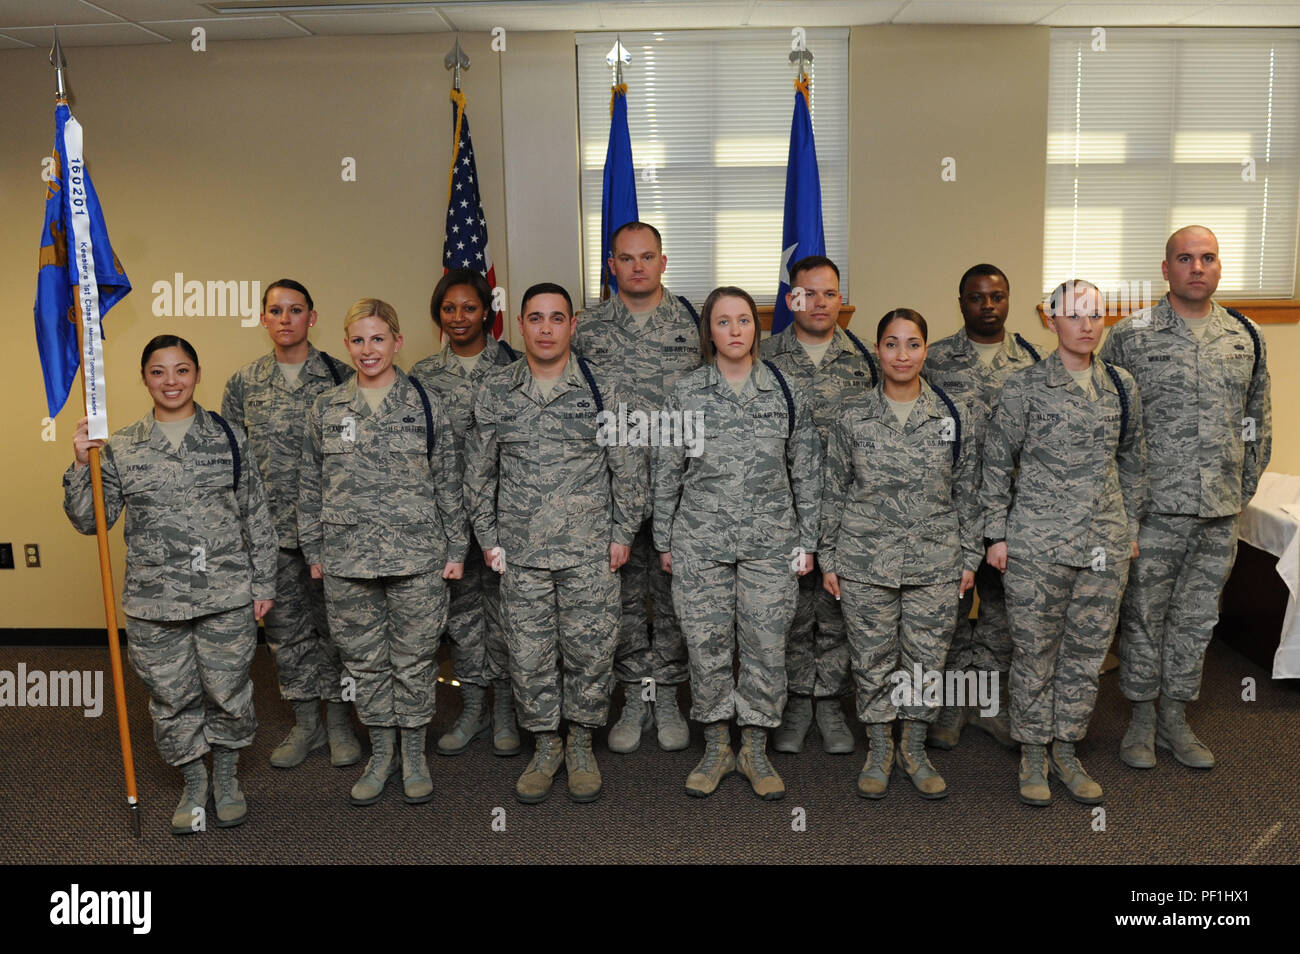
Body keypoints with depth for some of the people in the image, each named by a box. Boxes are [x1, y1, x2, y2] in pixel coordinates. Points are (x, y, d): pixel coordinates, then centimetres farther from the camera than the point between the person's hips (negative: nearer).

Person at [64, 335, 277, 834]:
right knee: (172, 698, 11)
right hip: (155, 601, 1)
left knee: (227, 690, 8)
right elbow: (90, 520, 4)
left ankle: (226, 776, 33)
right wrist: (81, 466, -10)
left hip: (227, 594, -1)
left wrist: (263, 585, 3)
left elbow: (256, 516, 4)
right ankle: (193, 783, 34)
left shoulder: (230, 437, 1)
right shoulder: (120, 448, 3)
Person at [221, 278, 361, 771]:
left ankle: (339, 721, 21)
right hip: (270, 527, 3)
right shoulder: (243, 383, 6)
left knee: (335, 623, 5)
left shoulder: (338, 376, -1)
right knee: (285, 627, 10)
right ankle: (306, 723, 25)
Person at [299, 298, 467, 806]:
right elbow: (310, 485, 11)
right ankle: (380, 752, 28)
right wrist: (313, 550, 8)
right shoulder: (326, 410, 5)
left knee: (414, 658, 7)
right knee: (364, 660, 11)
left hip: (417, 557, -2)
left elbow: (449, 483, 2)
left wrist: (455, 548, 0)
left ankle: (414, 753, 25)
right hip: (347, 559, 2)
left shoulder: (425, 405, 0)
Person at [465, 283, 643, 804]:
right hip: (520, 553, 1)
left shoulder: (602, 388, 0)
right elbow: (478, 472, 9)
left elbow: (628, 468, 3)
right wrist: (488, 537, 6)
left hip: (591, 551, -1)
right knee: (529, 656, 7)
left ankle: (581, 743, 26)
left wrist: (623, 533, 0)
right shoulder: (493, 392, 3)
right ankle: (545, 745, 27)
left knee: (590, 651, 6)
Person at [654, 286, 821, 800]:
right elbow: (666, 472, 5)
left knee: (767, 646, 3)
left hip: (770, 542, 0)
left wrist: (807, 541, 4)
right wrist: (664, 540, 5)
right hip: (701, 541, 0)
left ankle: (755, 751, 21)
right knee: (707, 647, 5)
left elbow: (807, 471, 7)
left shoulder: (786, 391, 3)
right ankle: (716, 749, 22)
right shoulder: (686, 392, 1)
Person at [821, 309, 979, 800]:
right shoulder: (853, 418, -1)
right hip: (865, 561, 0)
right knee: (872, 659, 8)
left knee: (926, 658, 8)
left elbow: (967, 493, 7)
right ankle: (879, 750, 26)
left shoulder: (953, 416, 2)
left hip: (935, 561, 1)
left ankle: (915, 750, 28)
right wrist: (828, 560, 2)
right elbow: (834, 493, 4)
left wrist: (970, 557, 5)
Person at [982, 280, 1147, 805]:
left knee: (1088, 651, 10)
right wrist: (996, 533, -4)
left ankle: (1066, 751, 26)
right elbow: (997, 461, -2)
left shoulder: (1121, 387, 8)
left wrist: (1131, 525, 16)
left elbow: (1133, 461, 17)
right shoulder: (1024, 386, -5)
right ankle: (1033, 754, 21)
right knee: (1035, 650, 5)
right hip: (1037, 542, -4)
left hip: (1106, 545, 4)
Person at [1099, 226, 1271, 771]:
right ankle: (1142, 719, 22)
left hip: (1220, 515, 4)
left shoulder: (1246, 337, 8)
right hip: (1153, 509, -4)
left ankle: (1175, 716, 27)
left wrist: (1244, 488, 12)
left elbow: (1258, 421, 17)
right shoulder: (1130, 337, -4)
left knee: (1197, 618, 12)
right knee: (1143, 615, 6)